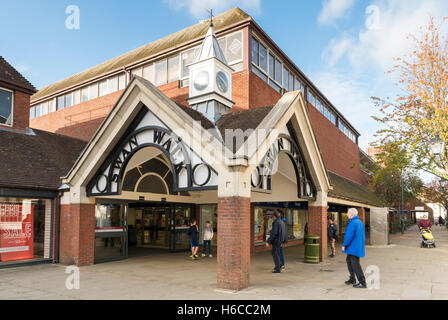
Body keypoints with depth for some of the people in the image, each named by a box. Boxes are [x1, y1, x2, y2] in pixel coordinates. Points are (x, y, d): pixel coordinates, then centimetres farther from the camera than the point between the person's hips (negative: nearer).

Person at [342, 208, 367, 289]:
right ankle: (352, 279, 28)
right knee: (349, 261, 20)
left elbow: (349, 236, -22)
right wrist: (362, 245, 24)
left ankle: (362, 282, -3)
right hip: (358, 247, 10)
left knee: (355, 264, -6)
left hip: (354, 248, -10)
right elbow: (362, 235, 20)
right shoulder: (360, 222, 13)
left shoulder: (352, 223, -19)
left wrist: (344, 245, -13)